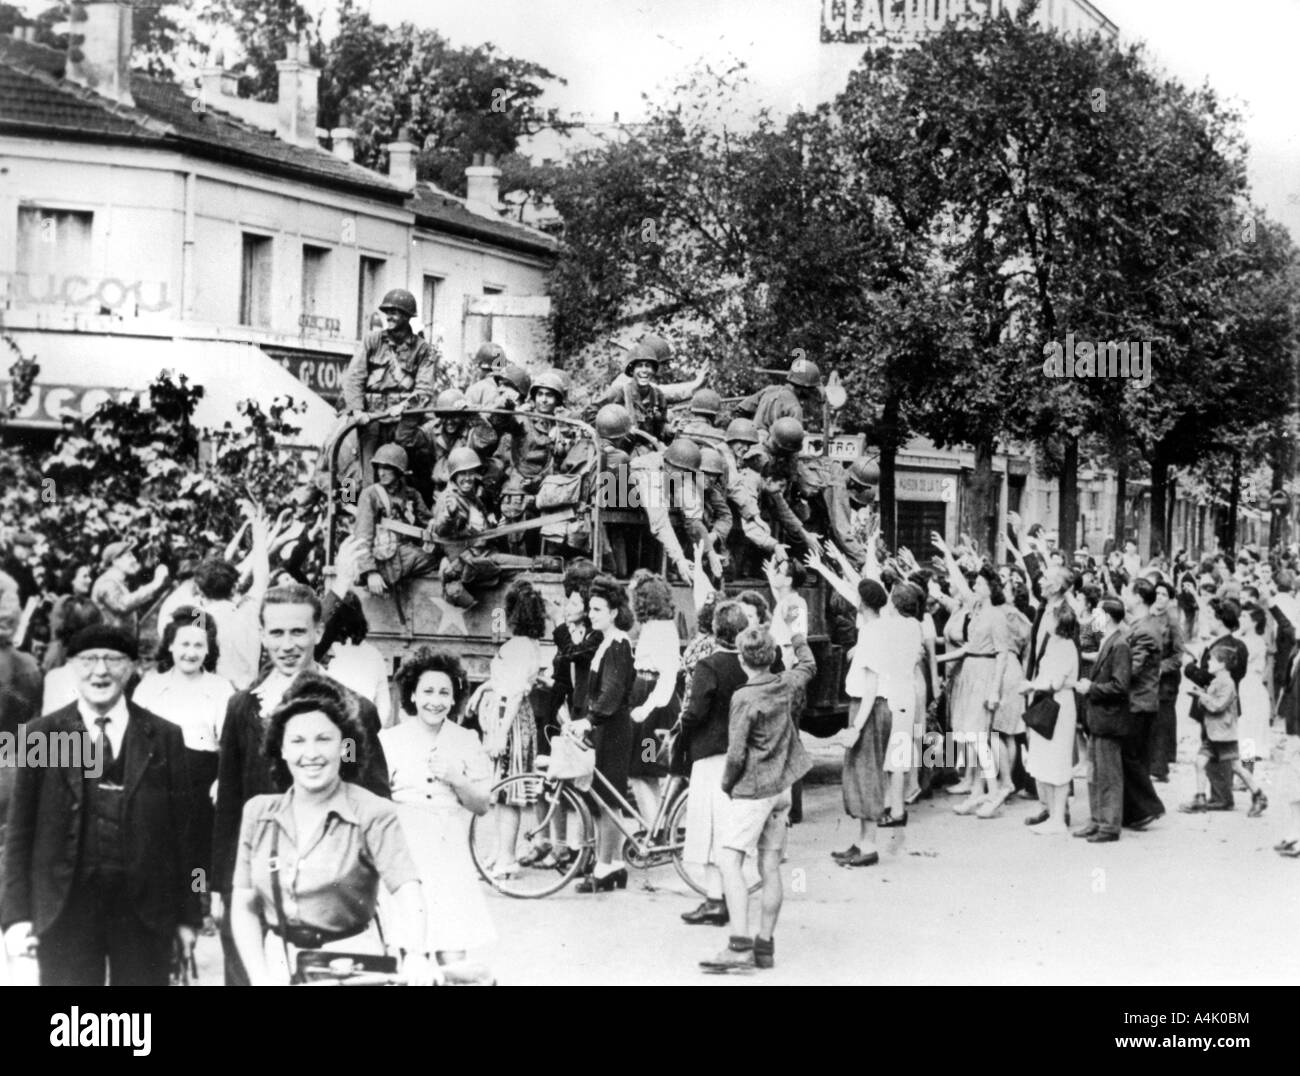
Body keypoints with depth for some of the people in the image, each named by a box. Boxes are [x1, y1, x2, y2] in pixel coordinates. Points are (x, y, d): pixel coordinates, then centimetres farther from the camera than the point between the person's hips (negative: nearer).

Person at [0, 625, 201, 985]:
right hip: (66, 910, 0)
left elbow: (183, 829, 5)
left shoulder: (165, 737, 5)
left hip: (145, 911, 1)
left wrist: (187, 915, 3)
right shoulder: (41, 736, 3)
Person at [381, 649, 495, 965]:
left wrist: (455, 780, -10)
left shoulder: (467, 742, 8)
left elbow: (482, 805, 6)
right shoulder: (389, 740, 3)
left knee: (454, 958, -5)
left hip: (450, 863, 2)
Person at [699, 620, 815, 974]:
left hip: (753, 789, -7)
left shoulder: (744, 698, -16)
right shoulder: (784, 684, 3)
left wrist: (727, 784, 0)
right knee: (770, 867, 10)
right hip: (782, 786, 8)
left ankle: (740, 946, -21)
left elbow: (736, 754, -18)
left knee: (730, 862, -10)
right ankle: (765, 946, 14)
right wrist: (795, 630, 34)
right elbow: (808, 667, 26)